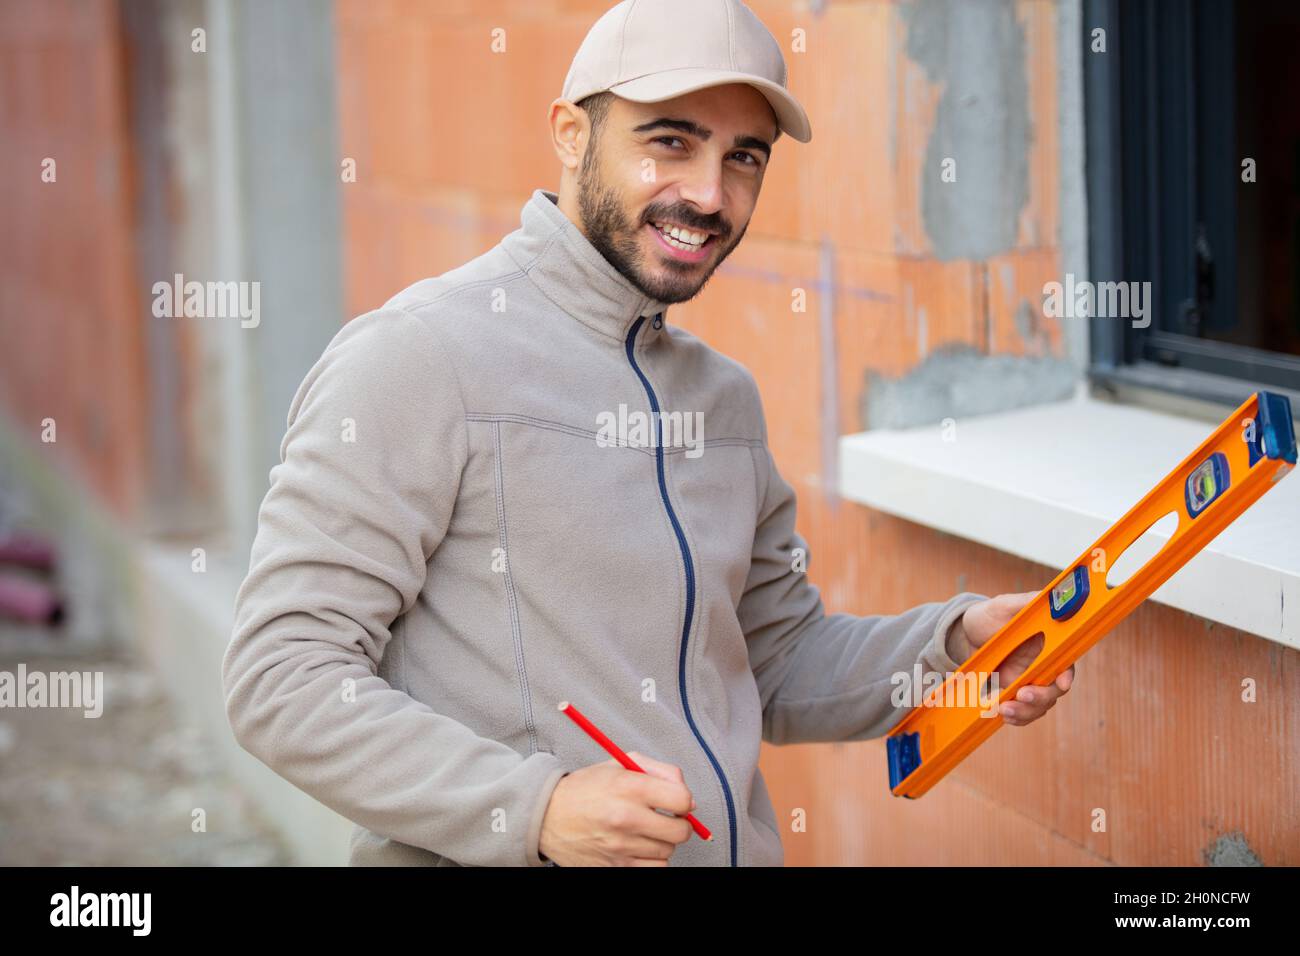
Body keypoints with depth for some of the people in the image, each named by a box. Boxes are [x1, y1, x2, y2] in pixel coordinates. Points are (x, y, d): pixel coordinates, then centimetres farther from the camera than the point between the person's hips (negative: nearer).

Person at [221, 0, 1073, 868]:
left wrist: (956, 646, -2)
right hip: (499, 856, -7)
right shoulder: (417, 355, -14)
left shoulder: (724, 395, 10)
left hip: (741, 847, 7)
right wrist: (534, 811, -28)